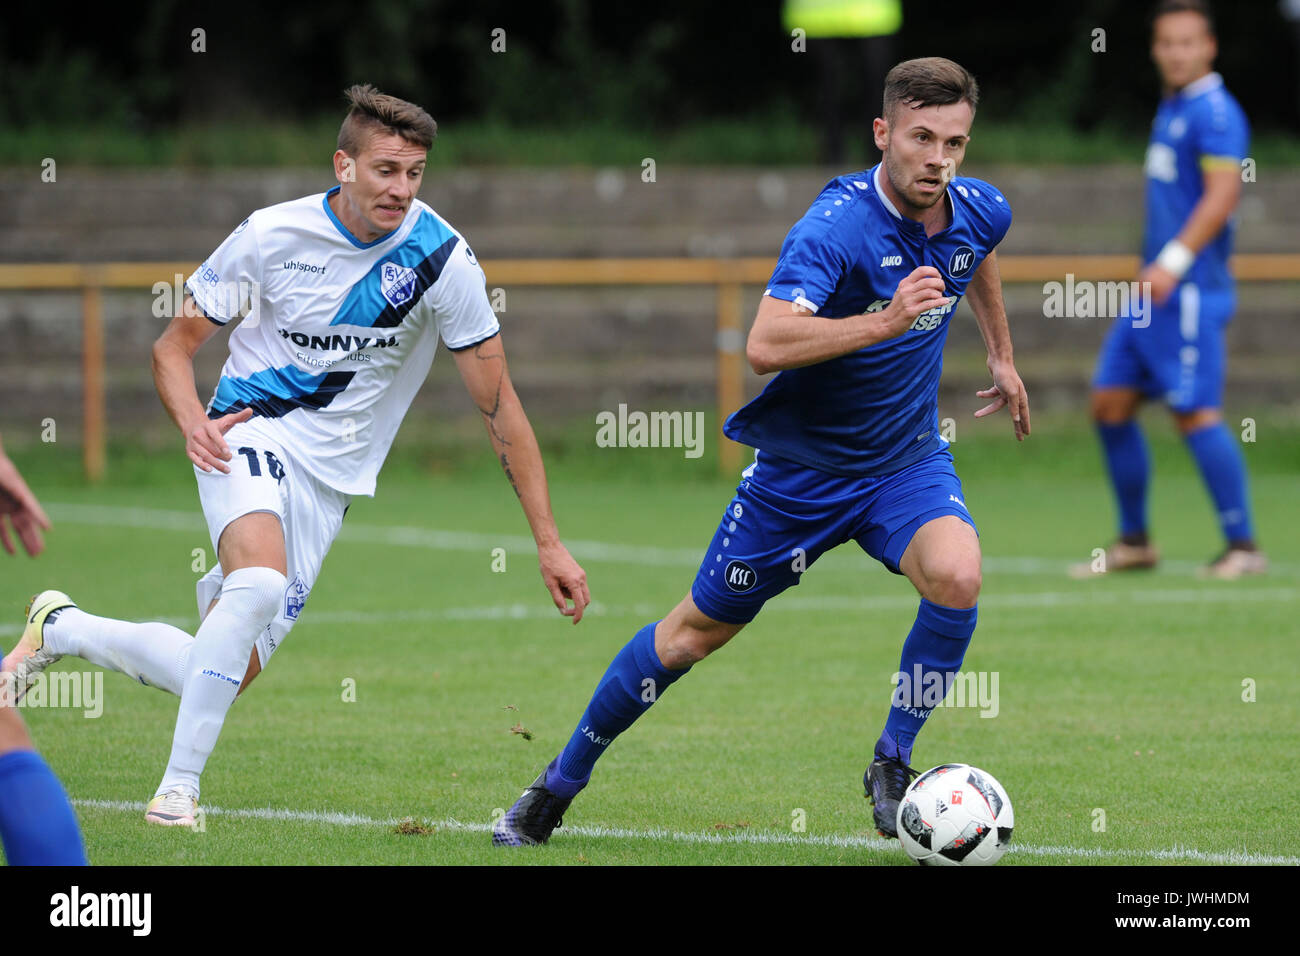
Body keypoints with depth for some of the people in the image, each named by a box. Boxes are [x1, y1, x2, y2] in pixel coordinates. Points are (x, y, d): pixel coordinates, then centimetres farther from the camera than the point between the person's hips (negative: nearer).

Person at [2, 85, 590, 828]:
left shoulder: (442, 258, -10)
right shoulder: (273, 235, -9)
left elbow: (499, 404, -5)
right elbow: (176, 343, 3)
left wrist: (549, 540, -8)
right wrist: (192, 420, -19)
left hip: (330, 474, 2)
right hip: (251, 432, -2)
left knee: (226, 674, -1)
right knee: (262, 582, -35)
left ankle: (62, 628, 27)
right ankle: (180, 785, -23)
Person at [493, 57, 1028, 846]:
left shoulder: (980, 213, -7)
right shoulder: (837, 224, -27)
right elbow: (766, 345, -41)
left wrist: (1003, 354, 29)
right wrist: (884, 320, -48)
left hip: (908, 459, 4)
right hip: (801, 465, -4)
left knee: (957, 576, -27)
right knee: (697, 630, 8)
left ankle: (892, 767, -7)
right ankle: (558, 788, 27)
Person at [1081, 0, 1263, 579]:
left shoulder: (1214, 113, -12)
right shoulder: (1171, 110, 17)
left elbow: (1223, 194, -22)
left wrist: (1174, 261, -28)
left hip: (1191, 291, -10)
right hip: (1154, 288, 10)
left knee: (1196, 412, -13)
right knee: (1110, 404, 8)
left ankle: (1243, 547, -8)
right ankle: (1135, 541, 17)